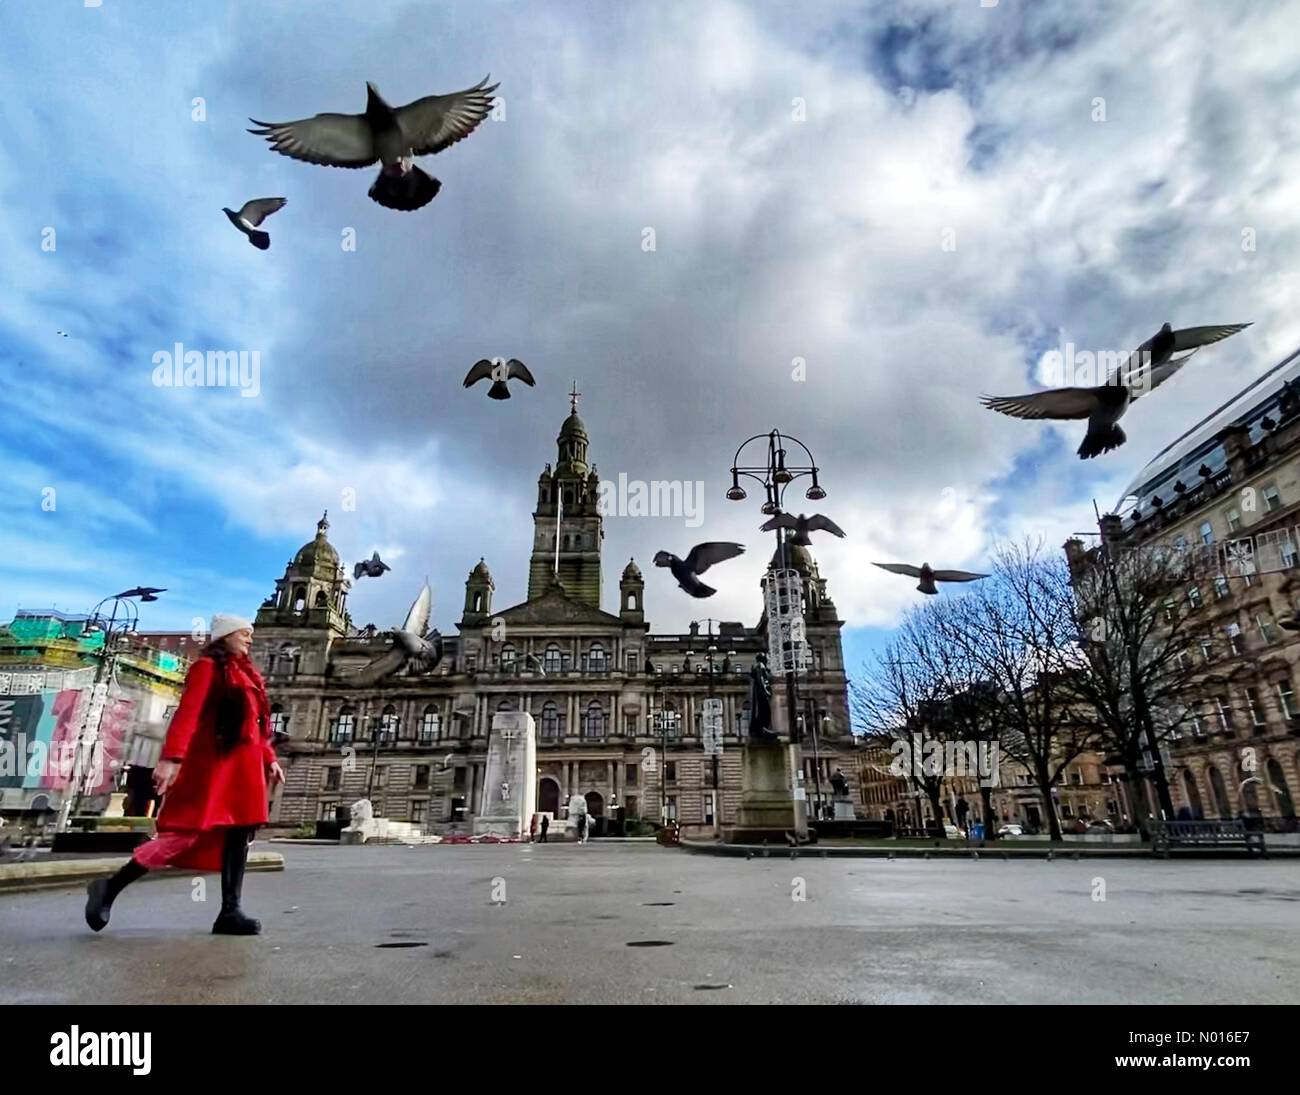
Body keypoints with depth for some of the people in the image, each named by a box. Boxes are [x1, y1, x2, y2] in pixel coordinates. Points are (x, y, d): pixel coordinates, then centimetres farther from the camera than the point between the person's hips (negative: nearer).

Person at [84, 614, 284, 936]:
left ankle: (230, 912, 4)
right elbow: (187, 713, -15)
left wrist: (269, 759, 14)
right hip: (210, 762, -8)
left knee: (240, 834, 2)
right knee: (185, 833, -8)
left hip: (242, 765, 8)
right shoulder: (207, 666, -2)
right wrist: (171, 758, -26)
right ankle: (110, 888, 11)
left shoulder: (245, 673, 21)